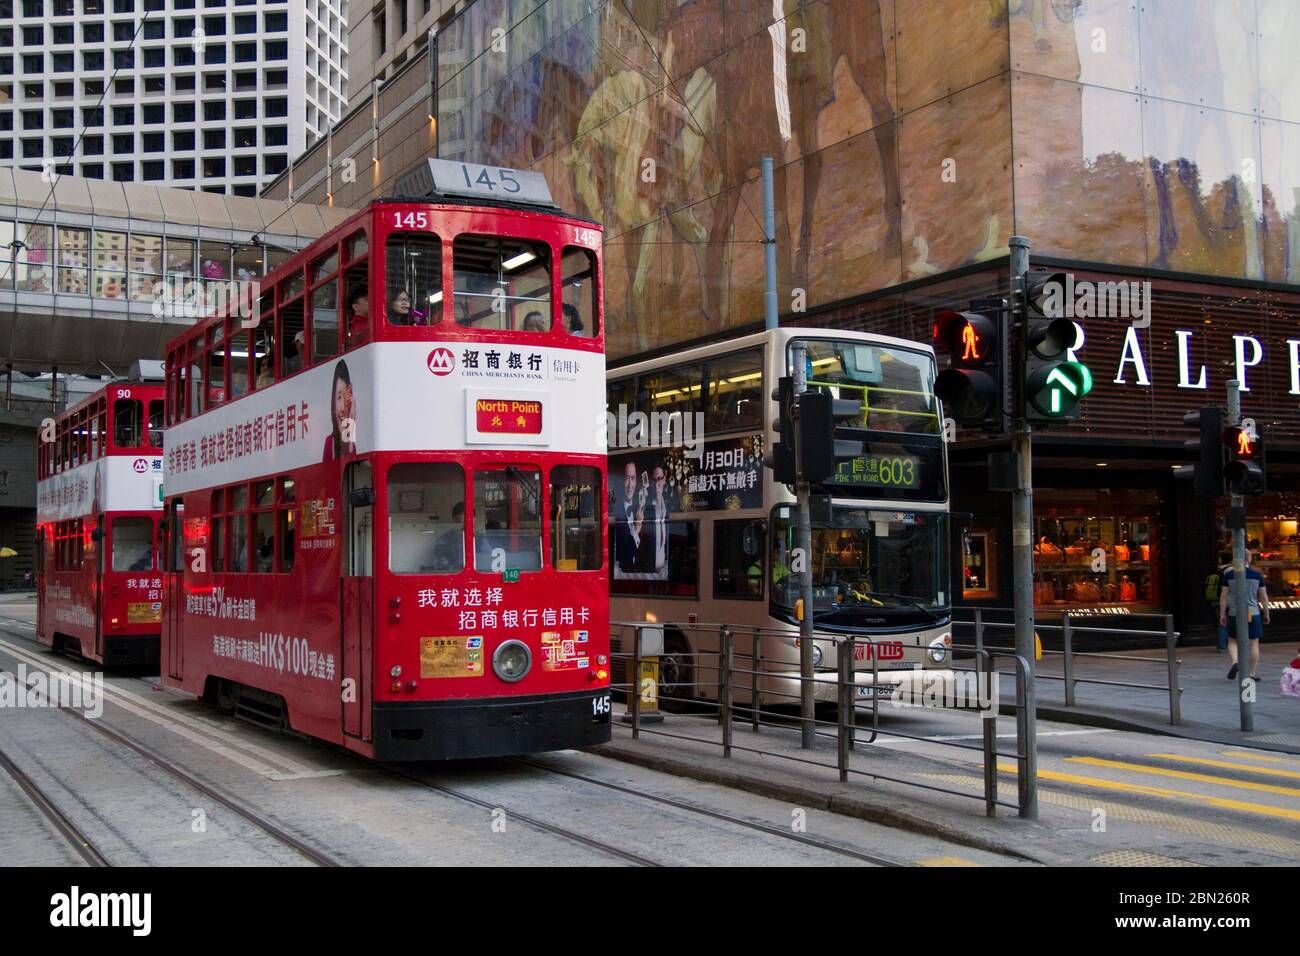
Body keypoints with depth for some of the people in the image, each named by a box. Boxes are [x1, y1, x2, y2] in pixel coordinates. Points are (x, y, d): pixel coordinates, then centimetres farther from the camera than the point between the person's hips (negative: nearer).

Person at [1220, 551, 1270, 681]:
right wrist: (1266, 615, 12)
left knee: (1232, 641, 12)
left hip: (1234, 613, 0)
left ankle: (1235, 661, -13)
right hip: (1253, 613, 0)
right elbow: (1264, 597, 2)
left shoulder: (1229, 574, -3)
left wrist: (1222, 614, 5)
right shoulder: (1257, 575, -2)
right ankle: (1253, 673, 7)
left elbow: (1223, 596, -2)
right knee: (1254, 643, 7)